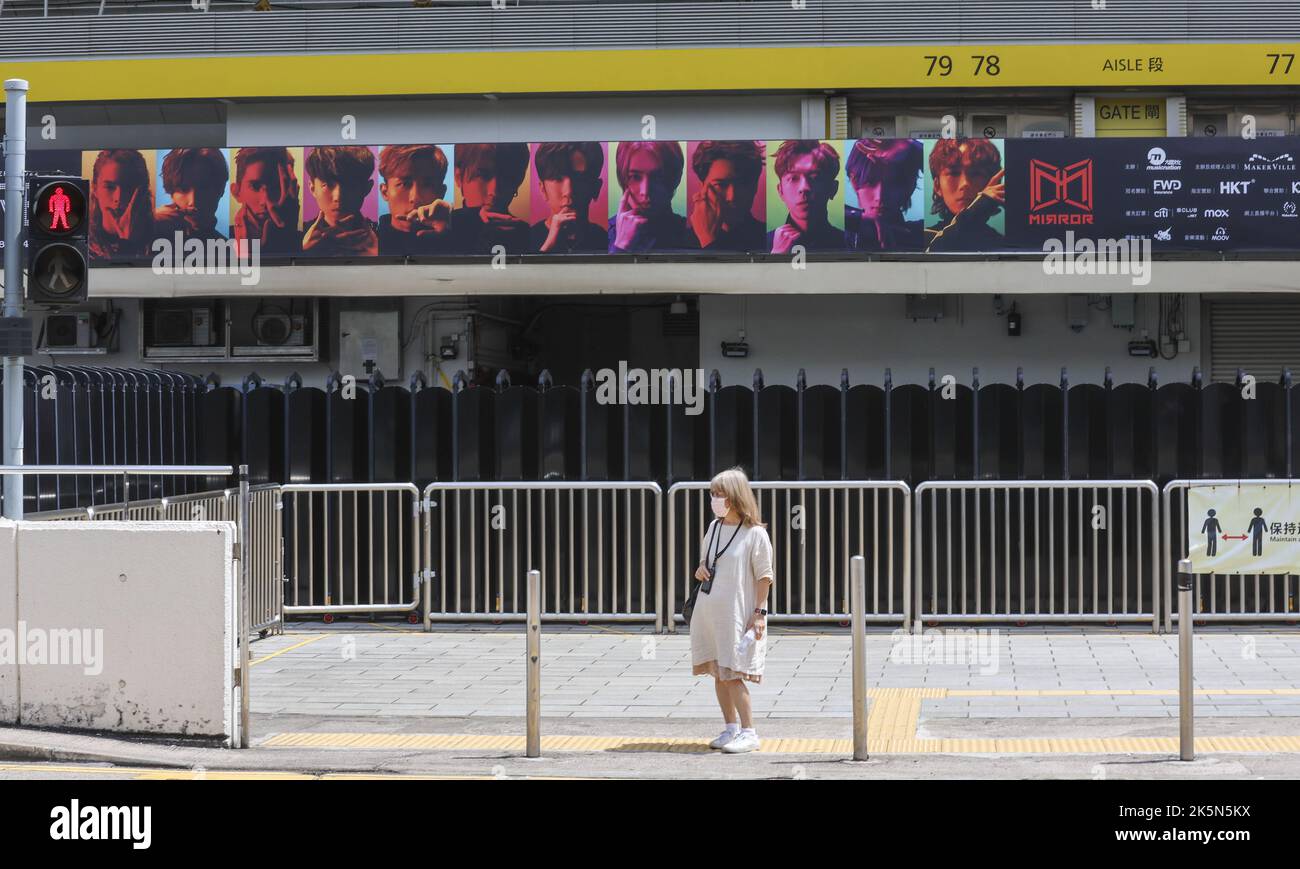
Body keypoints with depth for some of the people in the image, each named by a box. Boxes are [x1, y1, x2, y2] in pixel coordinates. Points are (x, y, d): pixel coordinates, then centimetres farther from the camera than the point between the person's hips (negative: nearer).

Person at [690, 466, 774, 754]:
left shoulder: (755, 534, -10)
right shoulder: (714, 527, 11)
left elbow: (764, 577, -9)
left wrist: (759, 613, -15)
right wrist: (700, 570, 1)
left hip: (737, 613, -7)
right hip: (709, 610, 7)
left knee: (732, 674, -10)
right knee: (718, 673, 10)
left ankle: (748, 732, -3)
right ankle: (731, 727, 19)